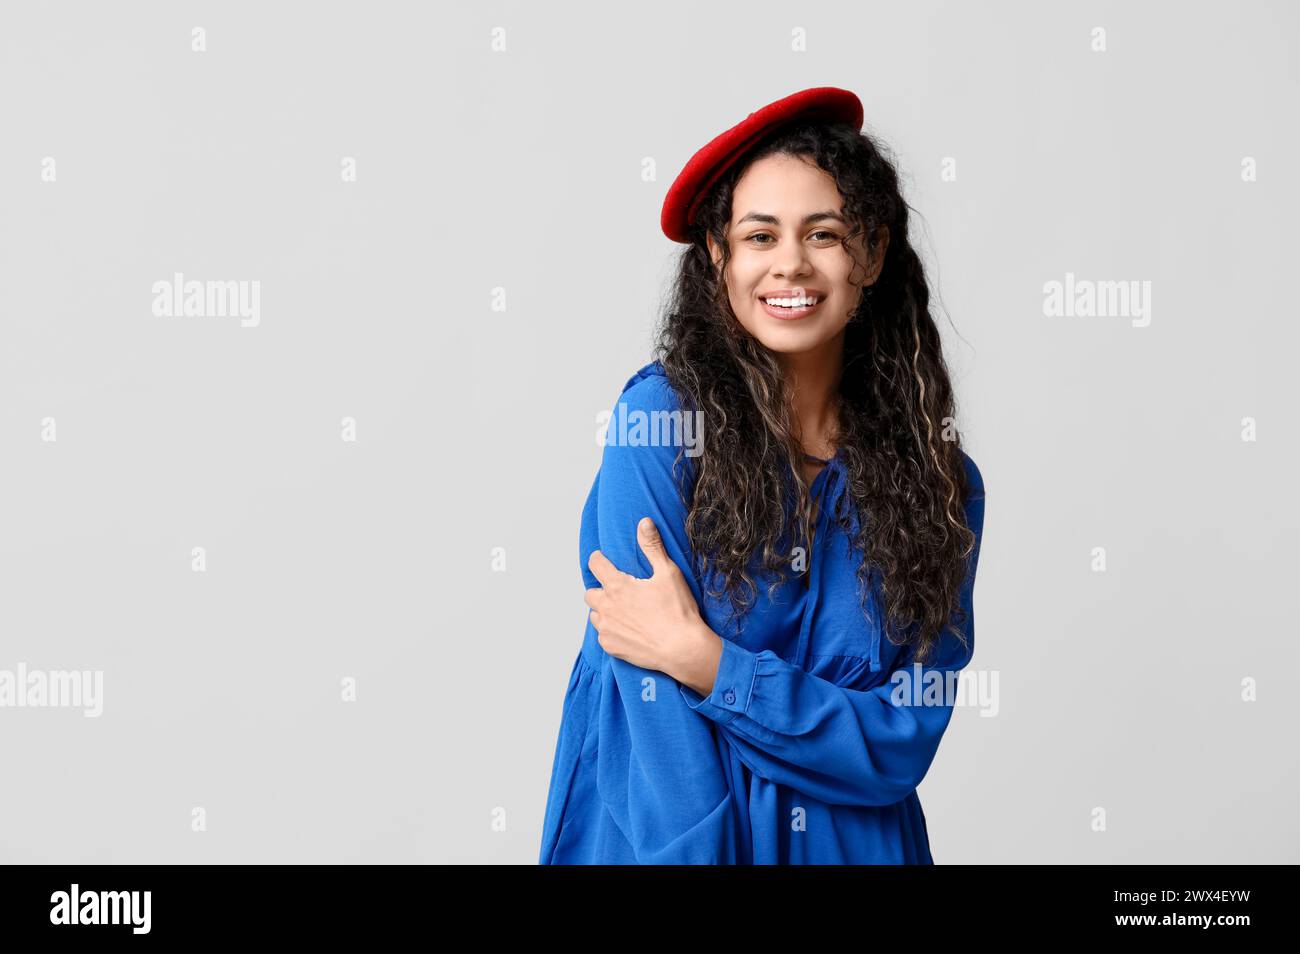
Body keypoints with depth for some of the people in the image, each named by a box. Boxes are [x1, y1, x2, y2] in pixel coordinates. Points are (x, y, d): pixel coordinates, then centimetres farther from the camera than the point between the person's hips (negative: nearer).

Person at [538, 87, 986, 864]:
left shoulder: (942, 483, -7)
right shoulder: (657, 418, -16)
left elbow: (904, 743, -13)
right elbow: (656, 712, -19)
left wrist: (702, 660, -22)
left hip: (854, 843, 2)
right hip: (668, 835, -2)